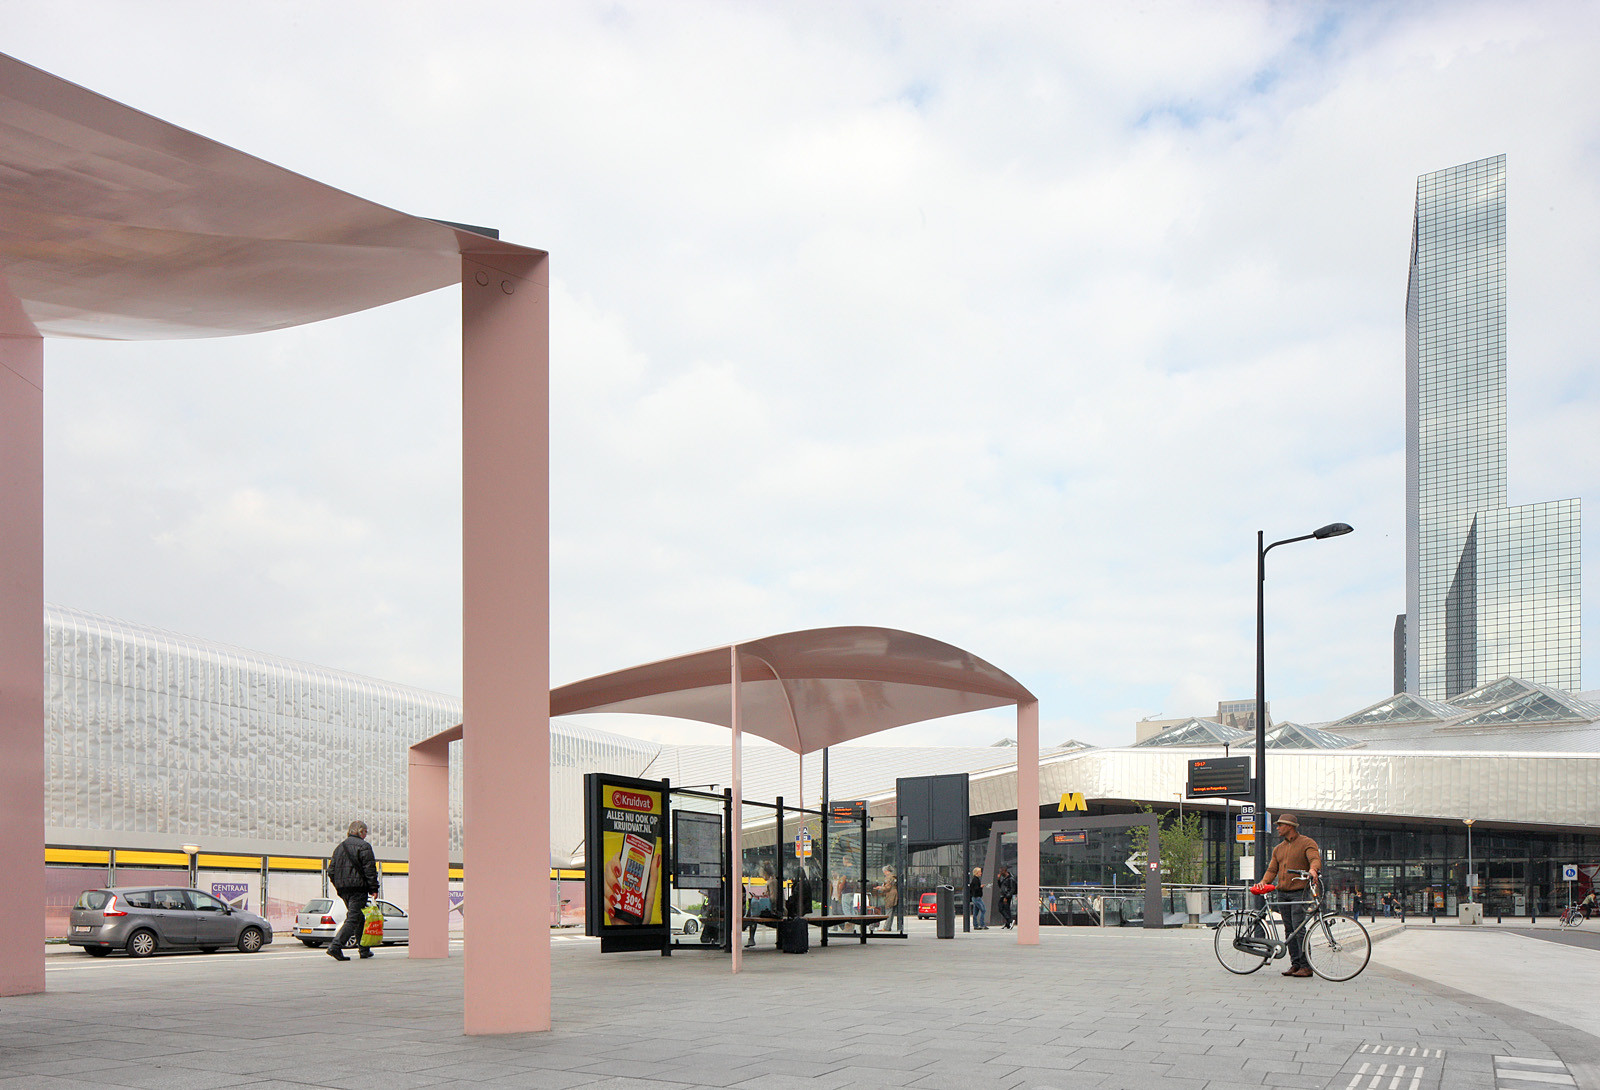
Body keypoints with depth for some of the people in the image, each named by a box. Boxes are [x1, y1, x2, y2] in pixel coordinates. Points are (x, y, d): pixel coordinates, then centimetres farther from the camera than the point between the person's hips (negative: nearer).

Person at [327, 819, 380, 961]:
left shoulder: (339, 847, 17)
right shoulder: (363, 846, -5)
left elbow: (331, 870, 17)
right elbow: (369, 869, -11)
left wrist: (339, 887, 22)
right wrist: (373, 888, -8)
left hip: (343, 889, 8)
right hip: (358, 887, -8)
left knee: (360, 918, 16)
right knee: (353, 919, -8)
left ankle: (365, 950, 18)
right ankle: (335, 946, -21)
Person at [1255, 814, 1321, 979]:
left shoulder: (1306, 843, 1)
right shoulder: (1278, 849, 19)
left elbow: (1315, 859, -15)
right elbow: (1272, 869, 15)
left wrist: (1313, 869, -37)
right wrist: (1264, 881, -4)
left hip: (1299, 892, -7)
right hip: (1282, 893, 7)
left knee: (1299, 929, -13)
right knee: (1290, 930, 6)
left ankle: (1306, 966, -10)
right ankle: (1295, 964, 10)